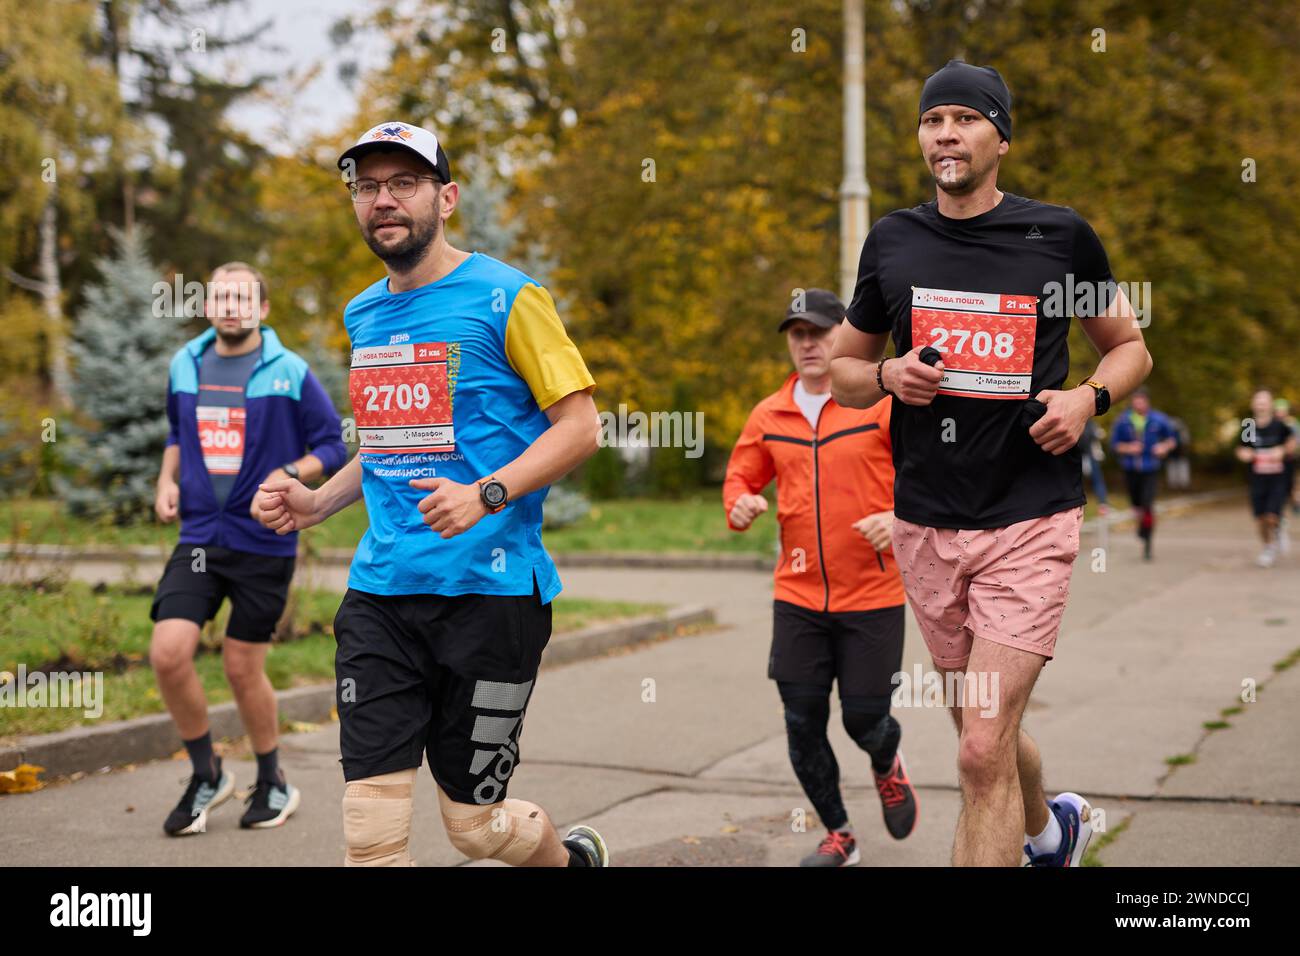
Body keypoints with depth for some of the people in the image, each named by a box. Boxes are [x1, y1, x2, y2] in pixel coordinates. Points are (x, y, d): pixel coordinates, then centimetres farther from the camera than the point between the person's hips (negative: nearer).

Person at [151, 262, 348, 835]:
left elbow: (332, 448, -2)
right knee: (167, 653, -12)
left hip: (264, 543, -3)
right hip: (199, 536, 4)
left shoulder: (289, 373, -5)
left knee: (243, 668, 3)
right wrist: (168, 480, 8)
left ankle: (273, 784, 27)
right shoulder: (185, 366, 9)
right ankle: (206, 775, 11)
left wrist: (287, 476, -19)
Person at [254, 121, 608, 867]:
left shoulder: (505, 297, -5)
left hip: (489, 589, -5)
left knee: (474, 822, 5)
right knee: (372, 827, -4)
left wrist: (486, 496, -23)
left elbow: (580, 424, -9)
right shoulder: (364, 315, 15)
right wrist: (318, 504, 10)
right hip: (380, 591, 5)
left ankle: (575, 856, 38)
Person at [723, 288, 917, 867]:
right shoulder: (768, 416, 5)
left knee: (864, 718, -1)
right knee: (802, 722, 4)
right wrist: (740, 505, -6)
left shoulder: (883, 403, -7)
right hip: (798, 597, 4)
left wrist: (901, 517, -23)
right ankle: (838, 836, 24)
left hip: (872, 596, -3)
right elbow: (740, 477, 17)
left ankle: (888, 769, 38)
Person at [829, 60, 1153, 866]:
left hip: (1031, 521, -4)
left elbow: (1131, 346, 12)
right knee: (985, 733, 18)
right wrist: (888, 376, -6)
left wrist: (1090, 398, -8)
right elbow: (844, 371, 16)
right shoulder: (892, 241, 7)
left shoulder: (1061, 234, -1)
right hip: (926, 523, 4)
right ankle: (1052, 829, 47)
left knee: (983, 752, -14)